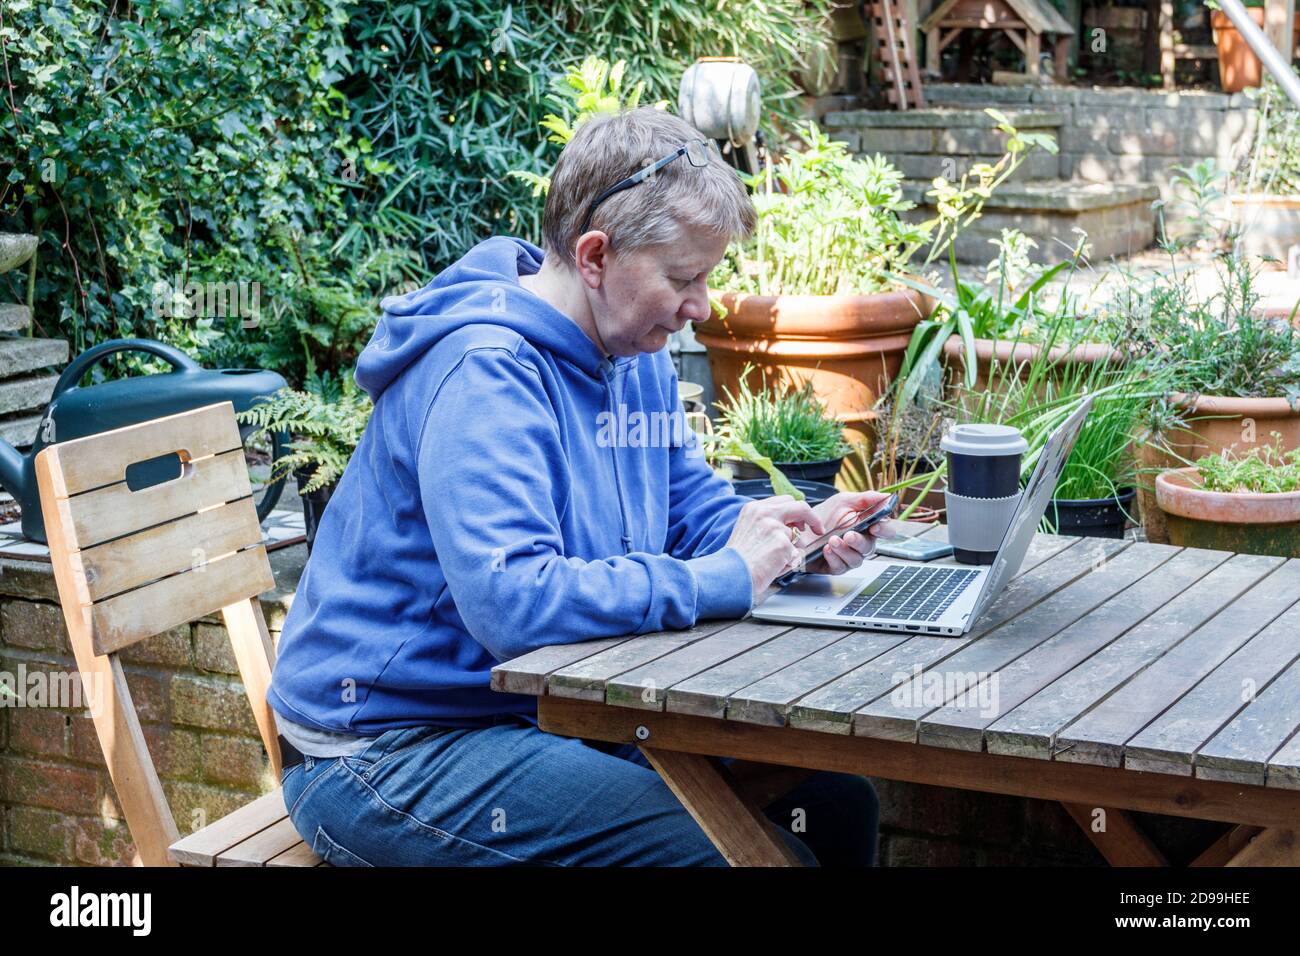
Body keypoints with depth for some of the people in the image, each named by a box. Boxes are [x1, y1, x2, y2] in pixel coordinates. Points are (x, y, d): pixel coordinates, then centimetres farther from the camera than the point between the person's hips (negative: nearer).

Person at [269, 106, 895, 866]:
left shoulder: (634, 350, 8)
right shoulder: (483, 373, -23)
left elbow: (691, 503, 17)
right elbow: (514, 602, -33)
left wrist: (796, 534, -4)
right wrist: (722, 579, -25)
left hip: (556, 712, 9)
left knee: (838, 802, 3)